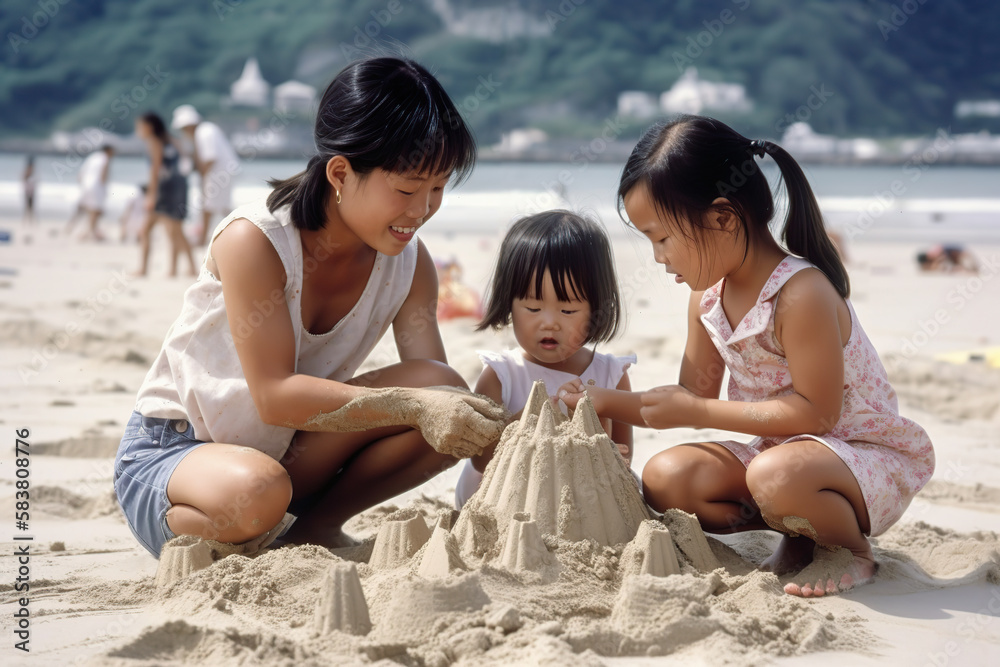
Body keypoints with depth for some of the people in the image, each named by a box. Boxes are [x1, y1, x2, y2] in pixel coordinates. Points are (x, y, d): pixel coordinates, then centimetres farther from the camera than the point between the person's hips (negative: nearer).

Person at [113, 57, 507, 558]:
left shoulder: (409, 263, -5)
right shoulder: (254, 240, -23)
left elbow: (436, 392, -11)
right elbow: (275, 395, -30)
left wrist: (491, 438, -32)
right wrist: (413, 404, -39)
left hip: (291, 460, 5)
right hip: (168, 455, -5)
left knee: (443, 395, -19)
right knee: (256, 492, -41)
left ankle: (317, 527, -3)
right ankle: (194, 543, -7)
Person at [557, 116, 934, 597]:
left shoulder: (802, 293, -25)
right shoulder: (707, 297, 1)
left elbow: (816, 413, -27)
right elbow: (691, 402, 10)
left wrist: (698, 412, -23)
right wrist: (607, 402, -2)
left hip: (870, 457, -8)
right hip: (780, 450, 8)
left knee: (777, 475, -38)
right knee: (666, 476, -11)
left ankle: (852, 546, -6)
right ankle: (798, 532, 3)